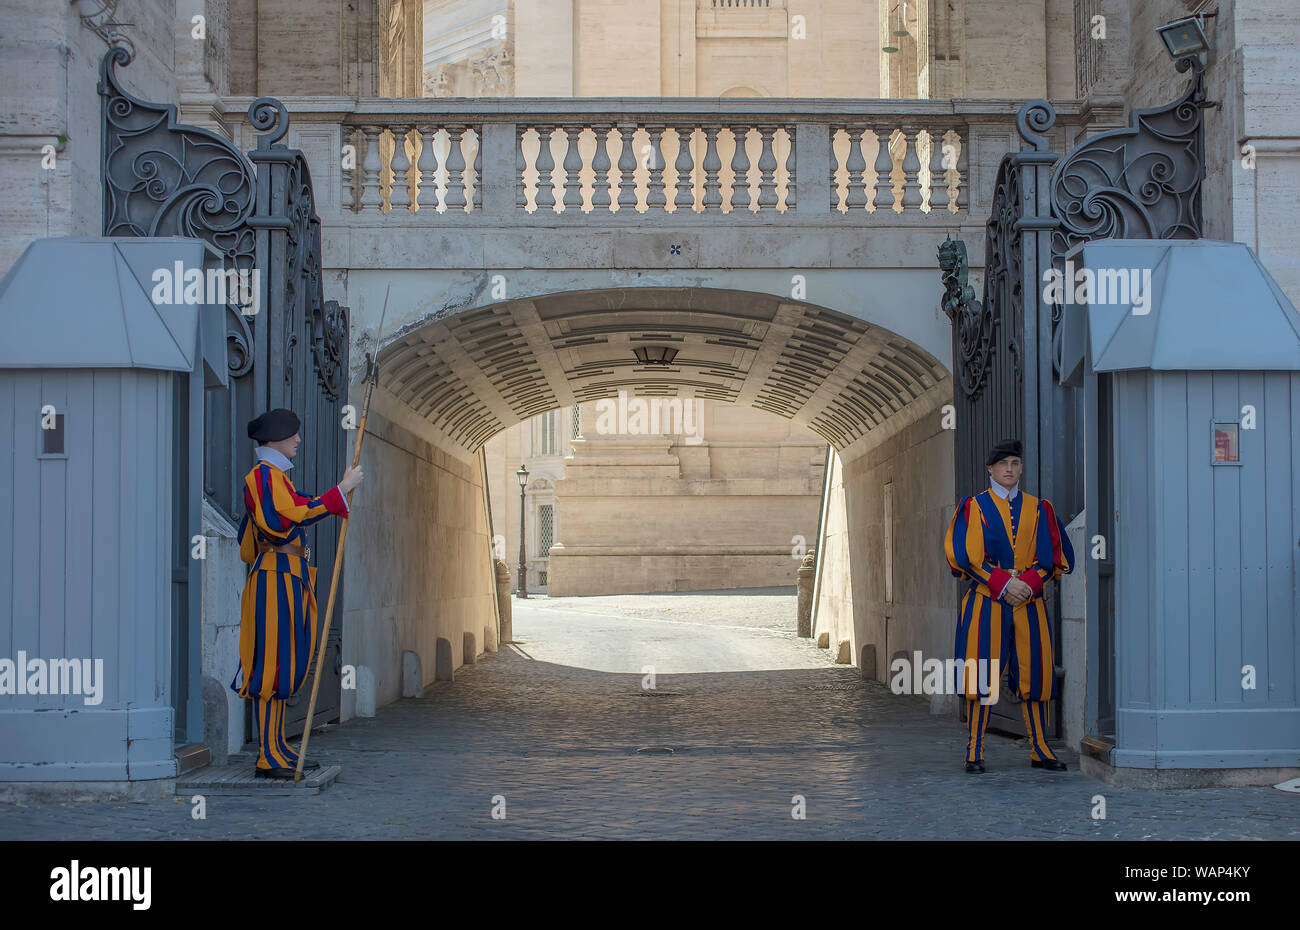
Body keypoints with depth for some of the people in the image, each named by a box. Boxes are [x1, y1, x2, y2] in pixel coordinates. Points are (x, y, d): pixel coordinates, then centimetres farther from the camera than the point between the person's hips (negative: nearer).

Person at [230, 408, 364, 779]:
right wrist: (342, 490, -21)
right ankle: (269, 757, -10)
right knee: (272, 667, -10)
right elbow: (292, 517, -24)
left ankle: (277, 750, 14)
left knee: (284, 667, 10)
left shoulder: (275, 476, 22)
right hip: (276, 579, -11)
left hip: (288, 581, 11)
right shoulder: (265, 474, -10)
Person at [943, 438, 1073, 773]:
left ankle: (1040, 749, 10)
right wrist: (1003, 583, -13)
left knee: (1035, 674, 1)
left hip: (1029, 604, 3)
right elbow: (964, 555, -4)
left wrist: (1029, 583, -9)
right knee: (981, 678, -5)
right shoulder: (973, 507, 5)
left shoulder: (1039, 509, 12)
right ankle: (975, 751, -1)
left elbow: (1056, 556, 8)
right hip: (986, 603, -2)